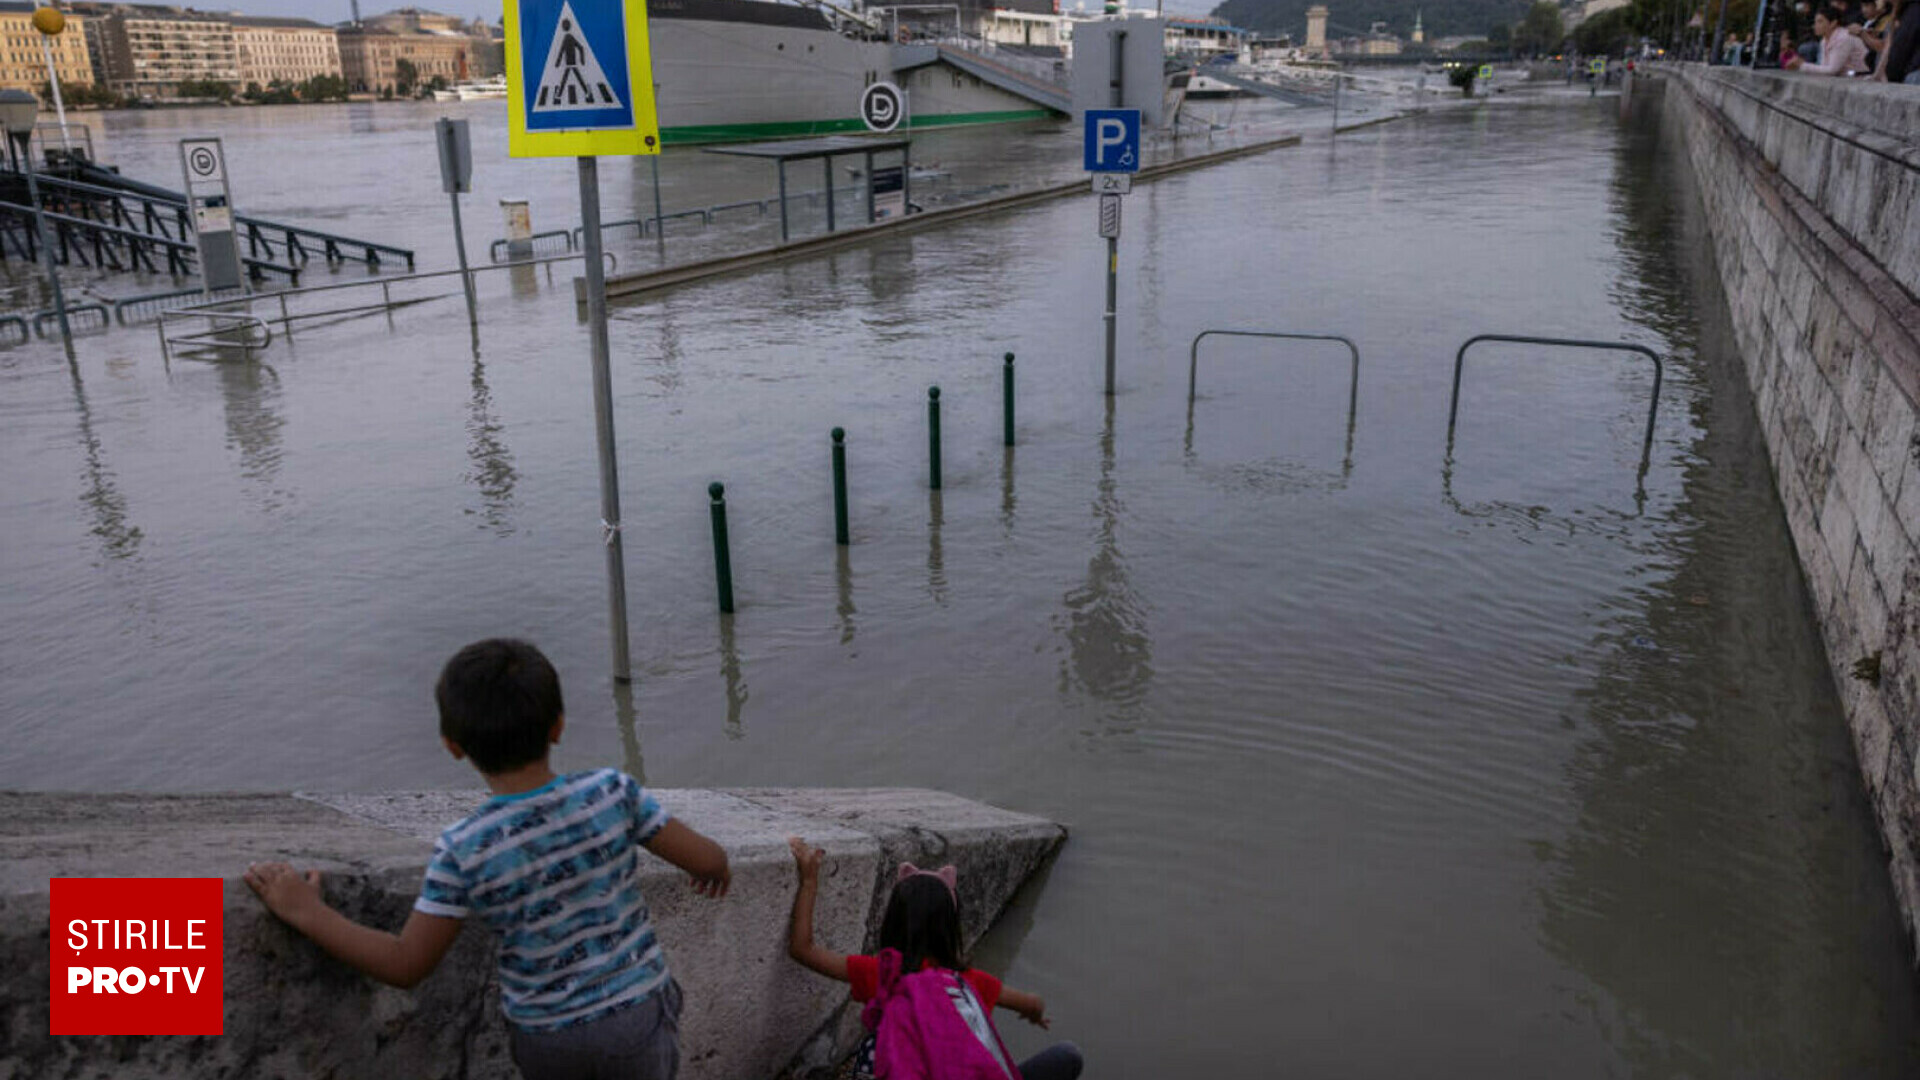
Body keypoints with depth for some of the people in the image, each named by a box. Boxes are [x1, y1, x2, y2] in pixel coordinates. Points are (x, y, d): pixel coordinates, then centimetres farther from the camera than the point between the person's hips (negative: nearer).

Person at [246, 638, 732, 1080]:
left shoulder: (464, 852, -19)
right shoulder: (613, 792, -17)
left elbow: (405, 966, -11)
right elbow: (706, 859, -9)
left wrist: (307, 911, -1)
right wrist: (717, 865, 16)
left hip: (545, 1037, 1)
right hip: (634, 1016, 0)